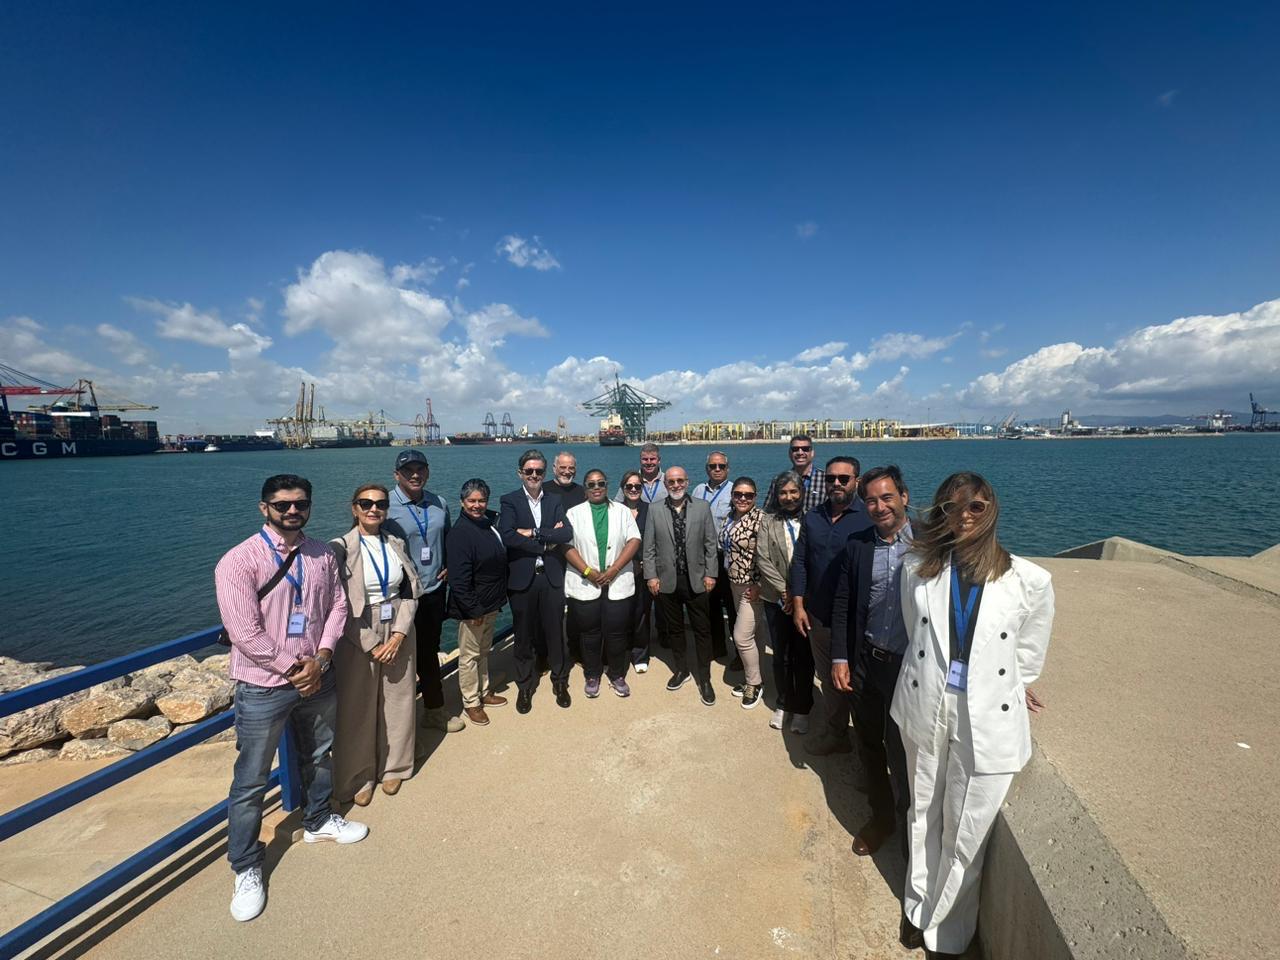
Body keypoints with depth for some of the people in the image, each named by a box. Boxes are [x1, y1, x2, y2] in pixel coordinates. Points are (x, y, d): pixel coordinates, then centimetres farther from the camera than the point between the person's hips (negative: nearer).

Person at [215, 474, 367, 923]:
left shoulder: (322, 554, -1)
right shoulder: (239, 561, -17)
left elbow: (337, 606, 0)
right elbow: (245, 633, -19)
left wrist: (320, 659, -12)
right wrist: (293, 668, -15)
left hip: (317, 678, 5)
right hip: (264, 688, -5)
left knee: (318, 757, 23)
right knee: (251, 782, 8)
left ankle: (318, 822, 48)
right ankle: (246, 869, 31)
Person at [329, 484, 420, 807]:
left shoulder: (396, 544, 3)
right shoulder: (340, 548, -9)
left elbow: (410, 592, 3)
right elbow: (342, 605, -11)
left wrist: (398, 635, -9)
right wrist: (372, 645, -12)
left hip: (398, 634, 4)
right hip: (359, 638, -3)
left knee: (397, 703, 13)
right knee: (358, 709, 8)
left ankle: (392, 768, 33)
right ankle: (359, 776, 29)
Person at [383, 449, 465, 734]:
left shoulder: (438, 504, 4)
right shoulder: (385, 506, -13)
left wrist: (449, 566, 5)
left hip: (434, 591, 5)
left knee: (429, 652, 19)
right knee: (406, 655, 10)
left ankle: (434, 709, 35)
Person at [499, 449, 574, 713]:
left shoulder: (555, 500, 6)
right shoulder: (509, 501, -2)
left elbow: (567, 533, -9)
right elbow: (507, 536, -19)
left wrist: (533, 533, -17)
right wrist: (546, 544, -15)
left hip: (552, 576, 2)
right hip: (522, 578, -2)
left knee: (555, 632, 12)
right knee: (524, 635, 12)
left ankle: (560, 681, 32)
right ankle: (525, 686, 30)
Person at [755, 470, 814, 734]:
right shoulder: (769, 521, 1)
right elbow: (762, 559, -5)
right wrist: (784, 590, -12)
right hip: (777, 599, 1)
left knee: (804, 655, 8)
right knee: (781, 655, 12)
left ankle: (802, 709, 25)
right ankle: (784, 704, 30)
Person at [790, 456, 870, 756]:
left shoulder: (869, 518, -11)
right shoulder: (812, 517, 4)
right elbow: (800, 562, 5)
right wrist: (798, 605, 1)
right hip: (818, 616, 5)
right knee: (828, 679, 18)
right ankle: (834, 734, 37)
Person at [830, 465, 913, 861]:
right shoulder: (857, 545, 0)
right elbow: (843, 605, 4)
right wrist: (839, 658, 1)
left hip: (912, 667, -3)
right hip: (866, 664, 4)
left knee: (902, 755, 8)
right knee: (870, 746, 20)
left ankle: (908, 829, 34)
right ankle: (880, 815, 44)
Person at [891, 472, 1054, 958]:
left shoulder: (1029, 580, -10)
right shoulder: (918, 567, -5)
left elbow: (1029, 649, 5)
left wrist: (1008, 685, 14)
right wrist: (934, 679, 11)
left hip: (988, 720, -2)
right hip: (926, 708, 2)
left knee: (966, 832, 10)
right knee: (925, 817, 20)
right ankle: (919, 906, 42)